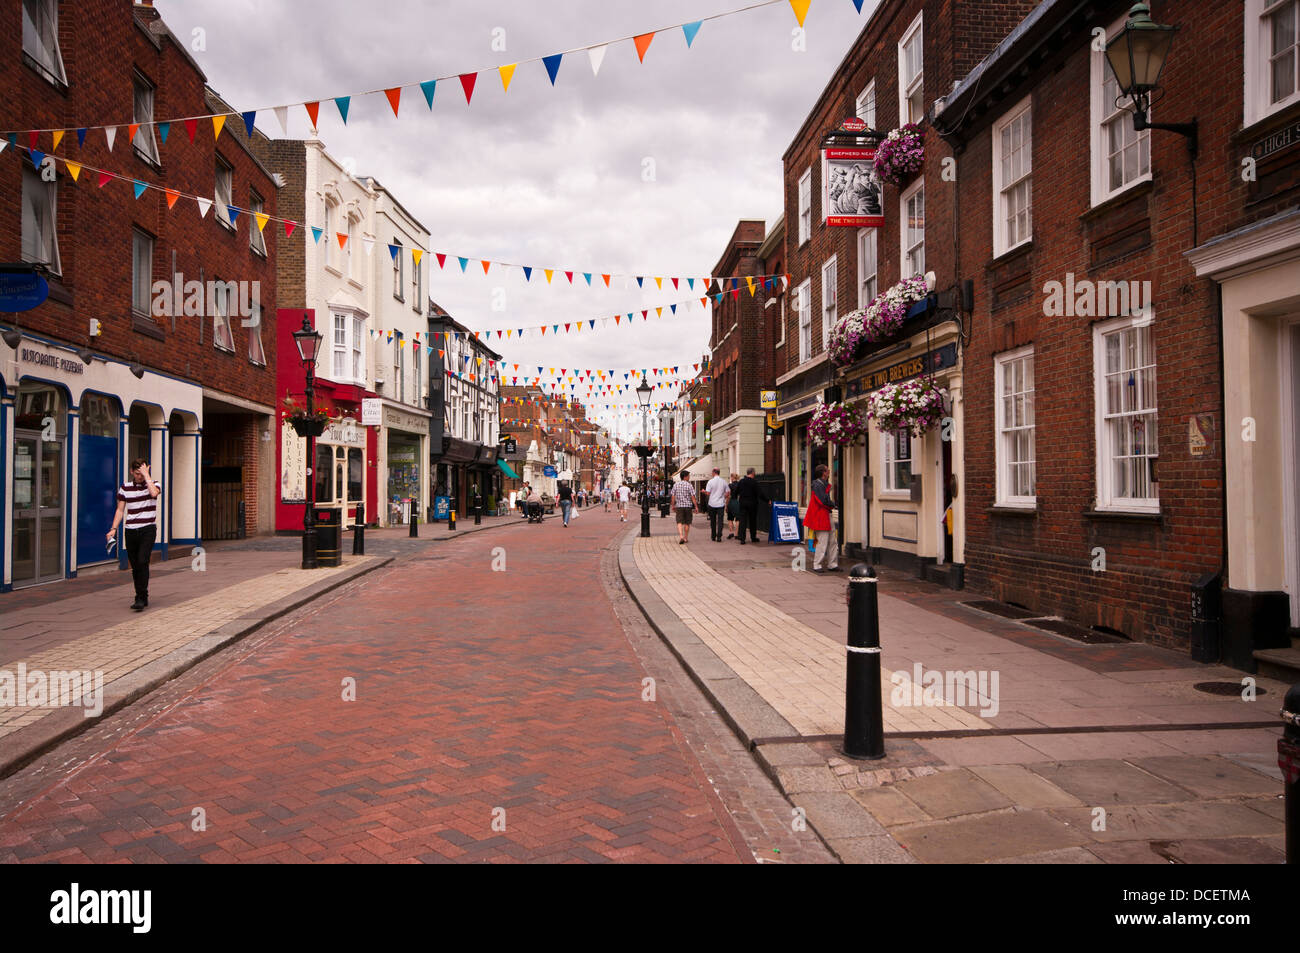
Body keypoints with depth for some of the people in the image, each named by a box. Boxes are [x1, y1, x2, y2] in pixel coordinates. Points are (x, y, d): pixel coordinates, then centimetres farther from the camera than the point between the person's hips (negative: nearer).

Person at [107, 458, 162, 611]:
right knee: (135, 567, 6)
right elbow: (120, 510, 10)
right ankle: (142, 597, 17)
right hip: (131, 530, 3)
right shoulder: (125, 488, 9)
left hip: (148, 529, -3)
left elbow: (154, 493, -23)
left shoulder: (154, 484, 2)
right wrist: (113, 529, 0)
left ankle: (141, 598, -17)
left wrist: (146, 475, -15)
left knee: (142, 562, -18)